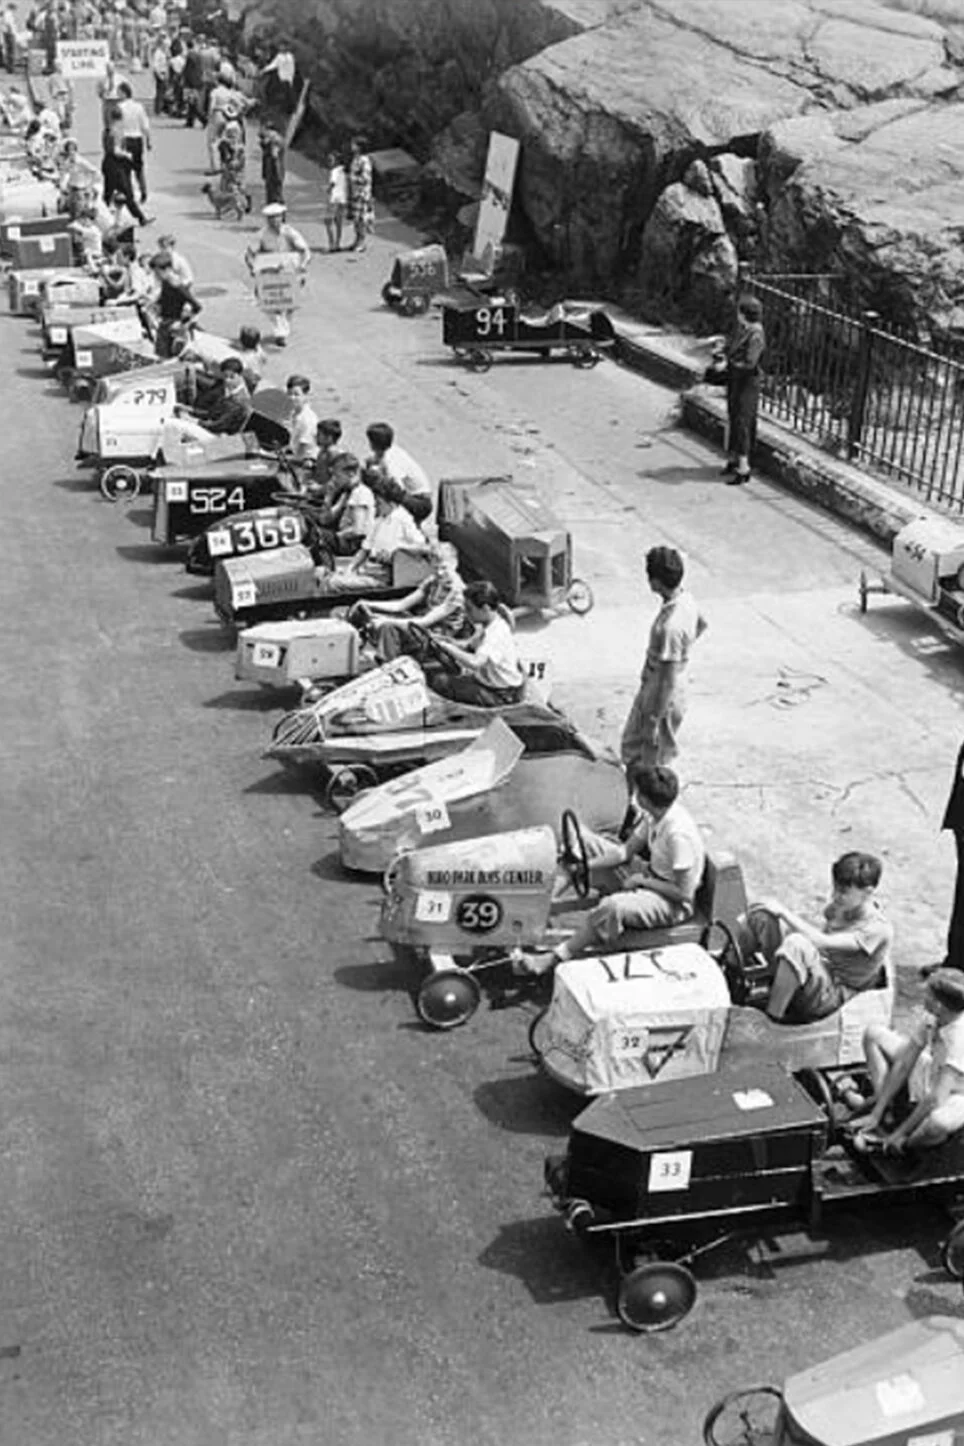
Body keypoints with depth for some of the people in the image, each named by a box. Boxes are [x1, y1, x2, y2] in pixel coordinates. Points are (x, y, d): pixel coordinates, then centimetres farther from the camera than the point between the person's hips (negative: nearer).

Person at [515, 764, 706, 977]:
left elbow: (683, 893, -28)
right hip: (650, 874, 9)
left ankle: (554, 959, -26)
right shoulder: (655, 814, -7)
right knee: (586, 841, 5)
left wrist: (642, 880, -18)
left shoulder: (679, 834, -33)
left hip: (673, 903, -9)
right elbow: (627, 850, 4)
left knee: (613, 906, -38)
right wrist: (586, 865, -8)